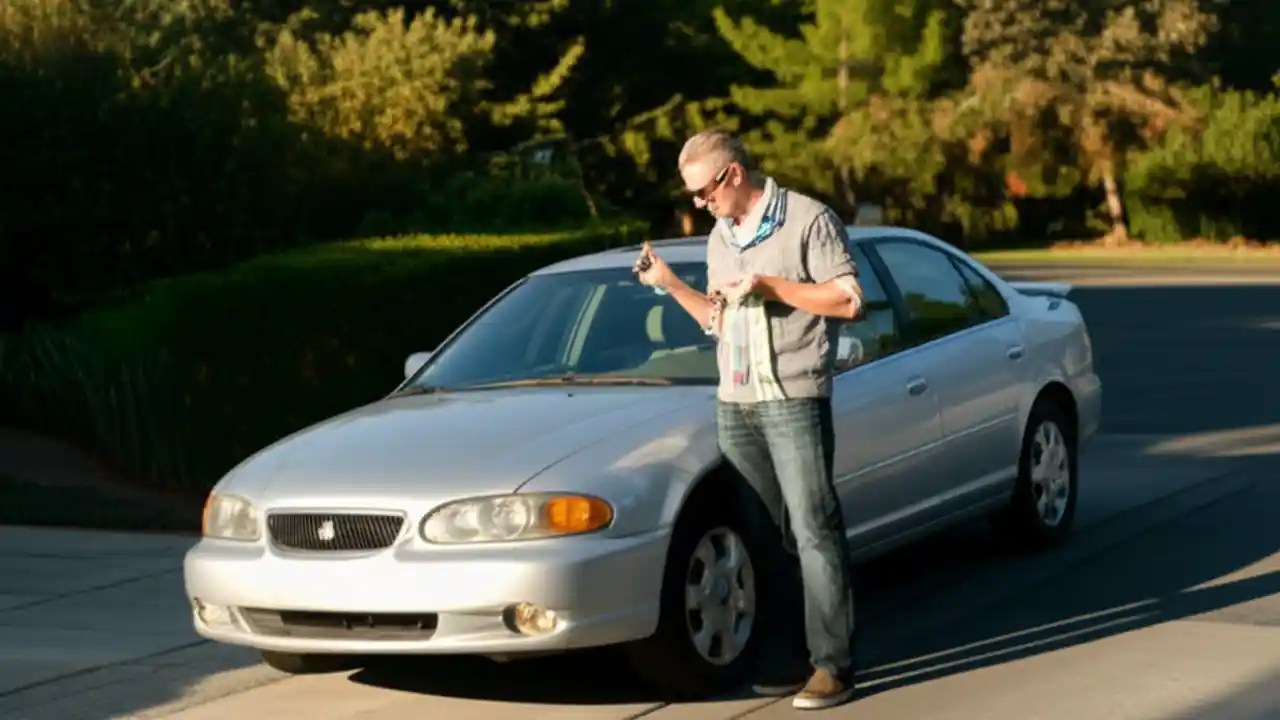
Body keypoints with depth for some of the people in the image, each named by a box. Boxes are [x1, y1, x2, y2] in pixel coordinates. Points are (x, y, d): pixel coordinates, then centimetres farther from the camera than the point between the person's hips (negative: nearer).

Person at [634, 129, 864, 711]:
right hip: (734, 406, 7)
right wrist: (670, 284, 7)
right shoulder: (720, 238, 19)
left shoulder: (808, 220, -4)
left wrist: (770, 286, -14)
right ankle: (786, 656, 10)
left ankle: (833, 664, -6)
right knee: (765, 537, 5)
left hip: (794, 401, -6)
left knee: (813, 532, -7)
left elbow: (848, 301, -9)